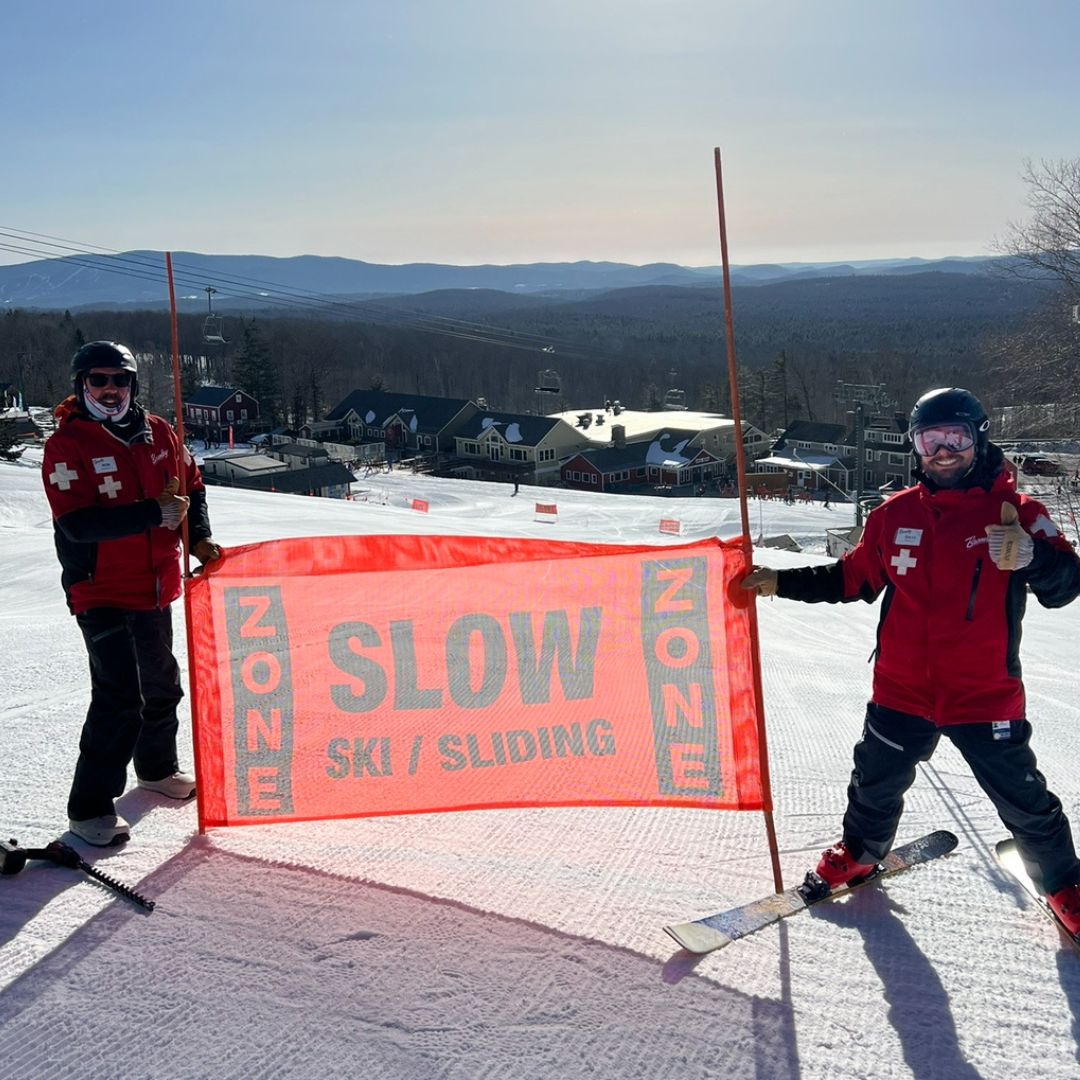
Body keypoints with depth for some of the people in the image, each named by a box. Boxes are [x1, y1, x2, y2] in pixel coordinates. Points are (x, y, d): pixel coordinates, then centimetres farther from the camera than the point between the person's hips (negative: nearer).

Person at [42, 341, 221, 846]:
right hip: (101, 593, -6)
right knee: (120, 700, -13)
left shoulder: (156, 432, 1)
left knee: (160, 686, 22)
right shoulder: (66, 445, -15)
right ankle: (89, 807, 1)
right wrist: (154, 514, -29)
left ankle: (156, 767, 46)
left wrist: (199, 538, -2)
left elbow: (191, 484, 14)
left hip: (155, 590, 7)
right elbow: (78, 524, -25)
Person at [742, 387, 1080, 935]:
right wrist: (781, 581, 5)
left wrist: (1031, 556, -35)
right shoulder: (896, 514, 0)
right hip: (902, 691, 3)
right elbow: (853, 577, 11)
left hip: (985, 696, -3)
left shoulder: (1016, 511, -9)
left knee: (1025, 801, 9)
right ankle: (860, 852, 49)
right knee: (875, 784, 20)